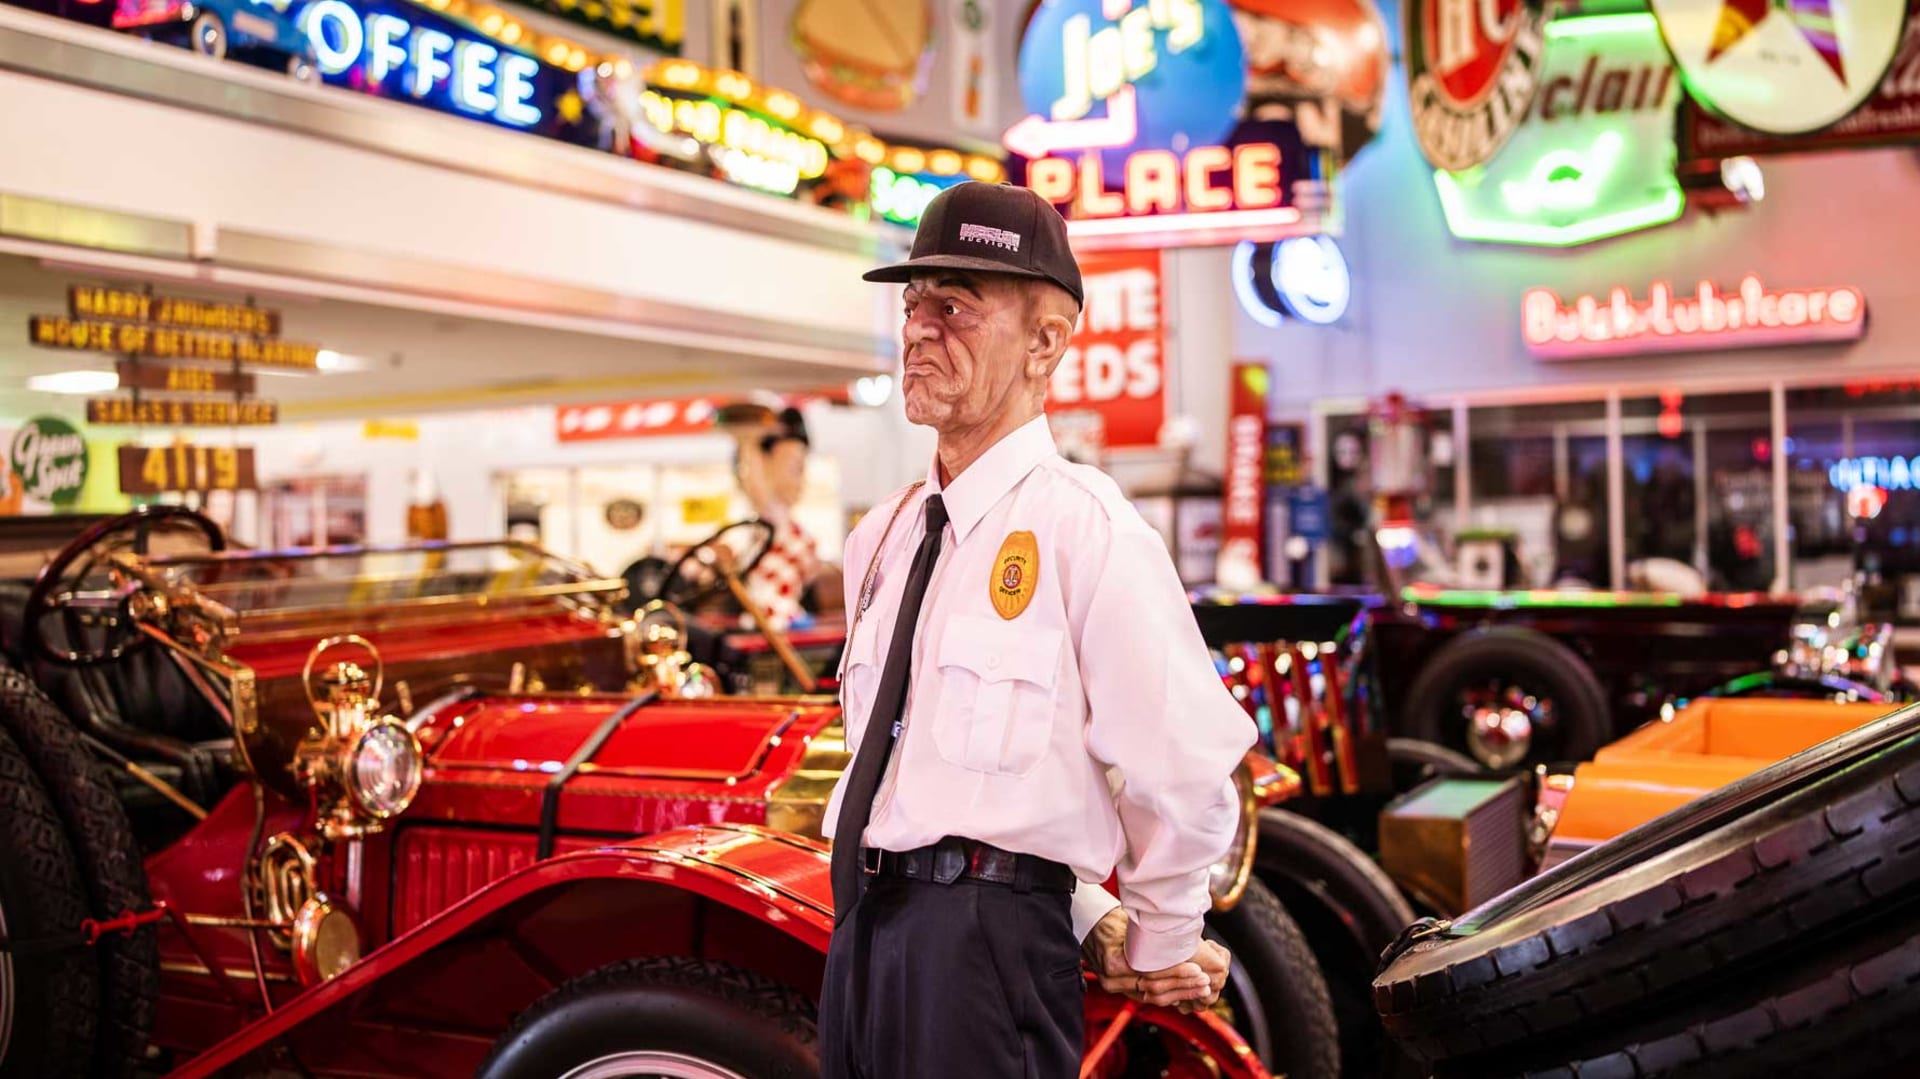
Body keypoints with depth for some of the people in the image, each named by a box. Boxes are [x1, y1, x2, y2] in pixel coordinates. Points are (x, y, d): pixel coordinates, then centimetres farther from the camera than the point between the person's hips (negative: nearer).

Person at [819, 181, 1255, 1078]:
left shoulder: (1082, 524, -13)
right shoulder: (882, 536, 10)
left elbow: (1184, 769, -13)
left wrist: (1155, 951, 1)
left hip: (985, 943, -7)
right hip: (860, 926, 7)